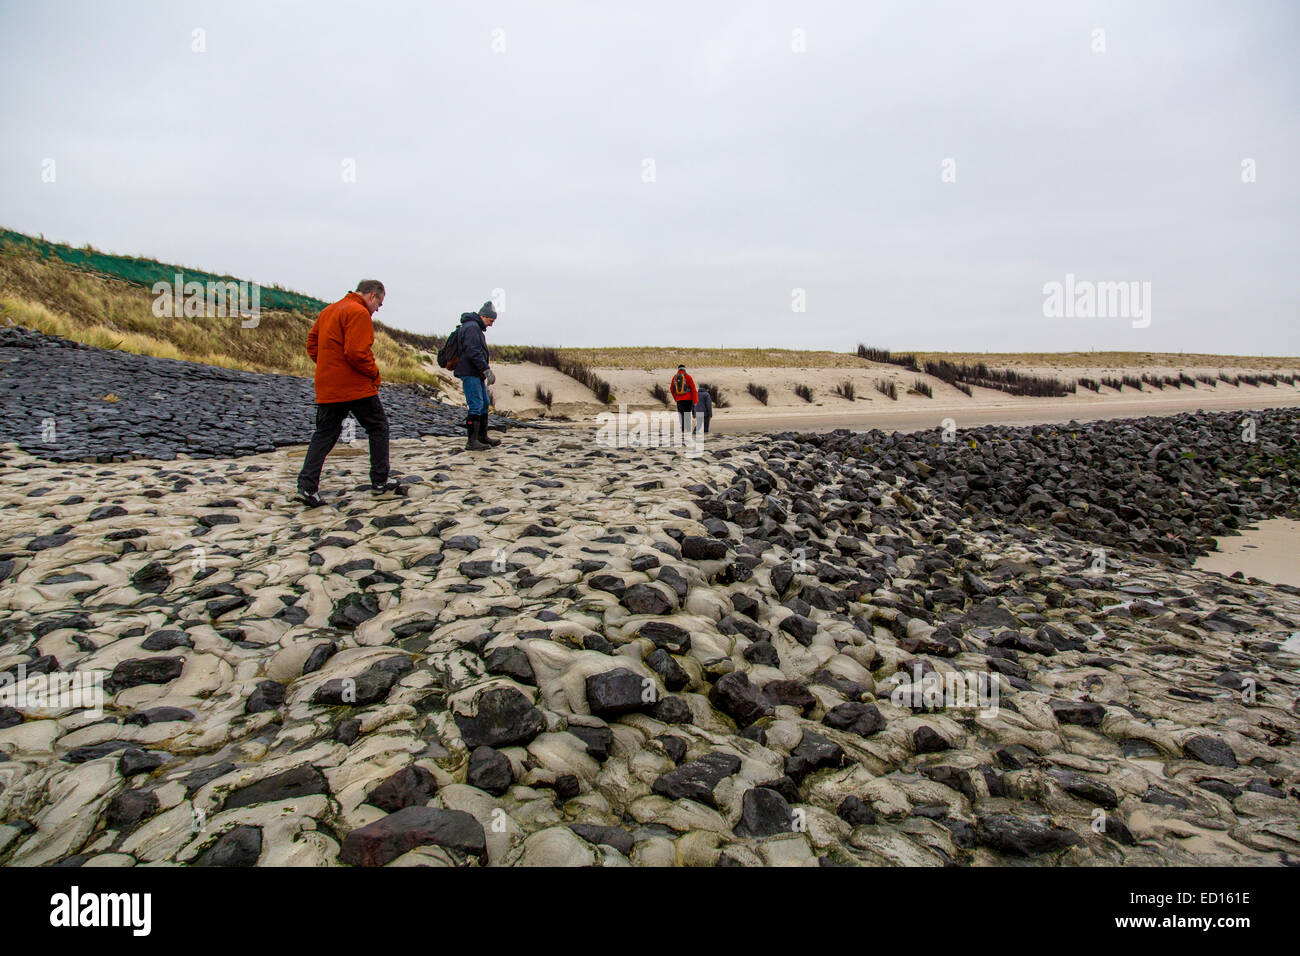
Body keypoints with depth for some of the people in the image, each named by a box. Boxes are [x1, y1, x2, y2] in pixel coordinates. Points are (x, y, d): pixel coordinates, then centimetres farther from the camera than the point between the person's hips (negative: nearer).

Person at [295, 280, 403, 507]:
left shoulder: (327, 311, 17)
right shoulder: (358, 313, -12)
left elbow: (312, 344, 18)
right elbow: (357, 352, -21)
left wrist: (328, 368, 14)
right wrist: (374, 372, -7)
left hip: (326, 388, 8)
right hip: (356, 386, -8)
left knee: (324, 435, 10)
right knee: (378, 428, 9)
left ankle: (306, 487, -1)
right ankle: (380, 482, 13)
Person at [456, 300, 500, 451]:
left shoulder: (476, 327, 20)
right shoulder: (472, 327, -13)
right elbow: (474, 352, -23)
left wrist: (485, 370, 19)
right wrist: (487, 370, -24)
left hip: (476, 374, 11)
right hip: (470, 373, -11)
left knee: (484, 404, 16)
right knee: (475, 405, -13)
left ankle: (482, 437, 25)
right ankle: (472, 441, -14)